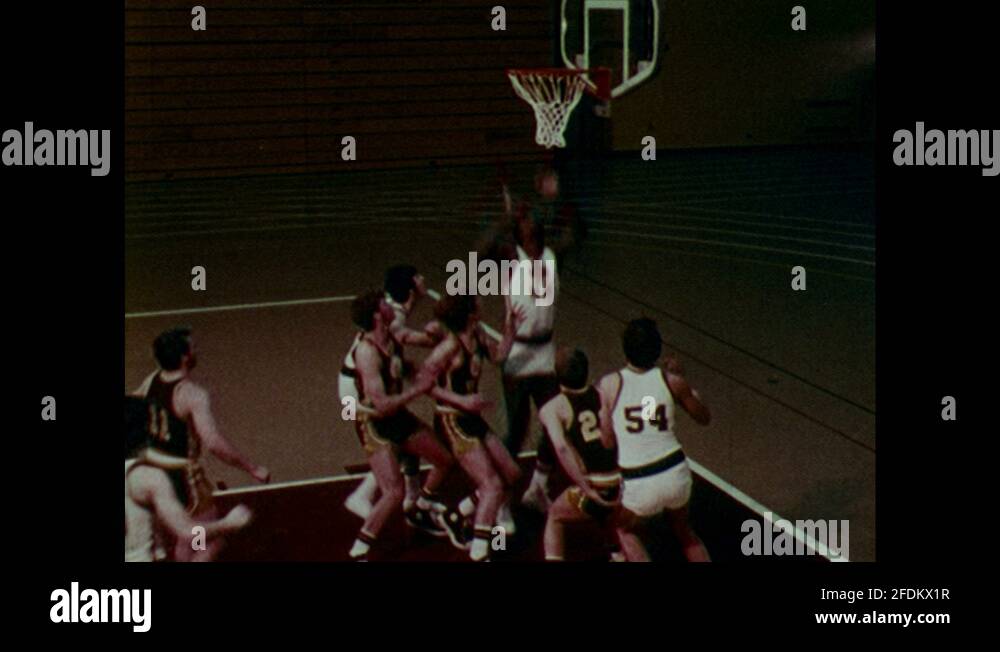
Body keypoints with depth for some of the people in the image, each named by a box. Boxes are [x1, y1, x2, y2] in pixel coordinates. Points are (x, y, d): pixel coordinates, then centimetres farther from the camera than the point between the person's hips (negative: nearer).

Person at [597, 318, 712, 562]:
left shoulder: (609, 385, -10)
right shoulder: (672, 381, -4)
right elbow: (704, 418, 12)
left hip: (638, 485, -2)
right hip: (676, 473, 2)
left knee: (625, 531, 28)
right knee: (683, 531, 30)